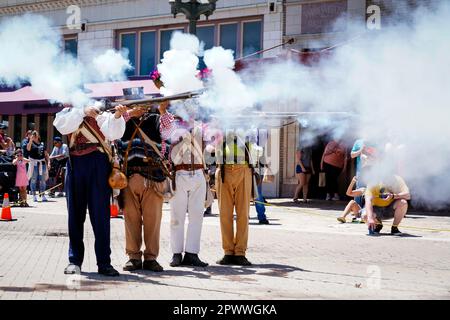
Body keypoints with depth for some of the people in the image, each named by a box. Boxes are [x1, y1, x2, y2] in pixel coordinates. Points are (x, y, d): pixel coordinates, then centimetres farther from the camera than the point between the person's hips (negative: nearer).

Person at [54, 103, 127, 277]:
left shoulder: (98, 112, 6)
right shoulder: (67, 113, 14)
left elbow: (113, 133, -8)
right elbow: (62, 126, -8)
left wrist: (117, 116, -26)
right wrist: (82, 112, -15)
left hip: (98, 163, -3)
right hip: (75, 164, 3)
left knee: (100, 213, -3)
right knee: (75, 213, 7)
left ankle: (104, 262, 0)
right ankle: (75, 260, 14)